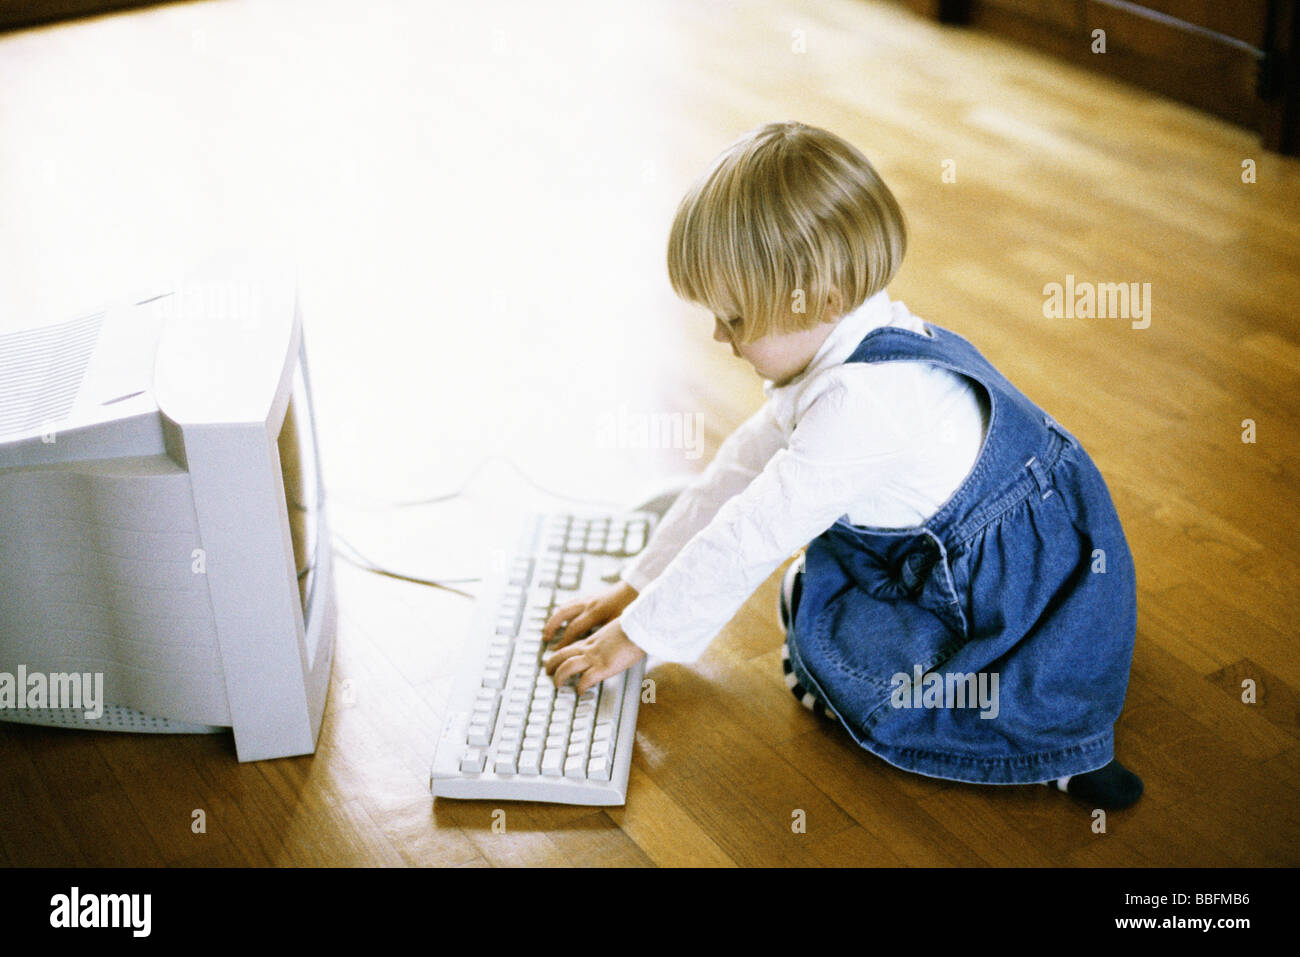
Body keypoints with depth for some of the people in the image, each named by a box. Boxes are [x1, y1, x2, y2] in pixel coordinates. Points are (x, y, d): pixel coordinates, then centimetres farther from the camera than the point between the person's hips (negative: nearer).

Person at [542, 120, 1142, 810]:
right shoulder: (846, 352, 1)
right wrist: (634, 590, 10)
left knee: (820, 659, -11)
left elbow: (748, 537, -25)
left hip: (1037, 617, -10)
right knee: (809, 594, 14)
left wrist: (634, 636, -13)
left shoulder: (863, 403, -30)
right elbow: (739, 471, 7)